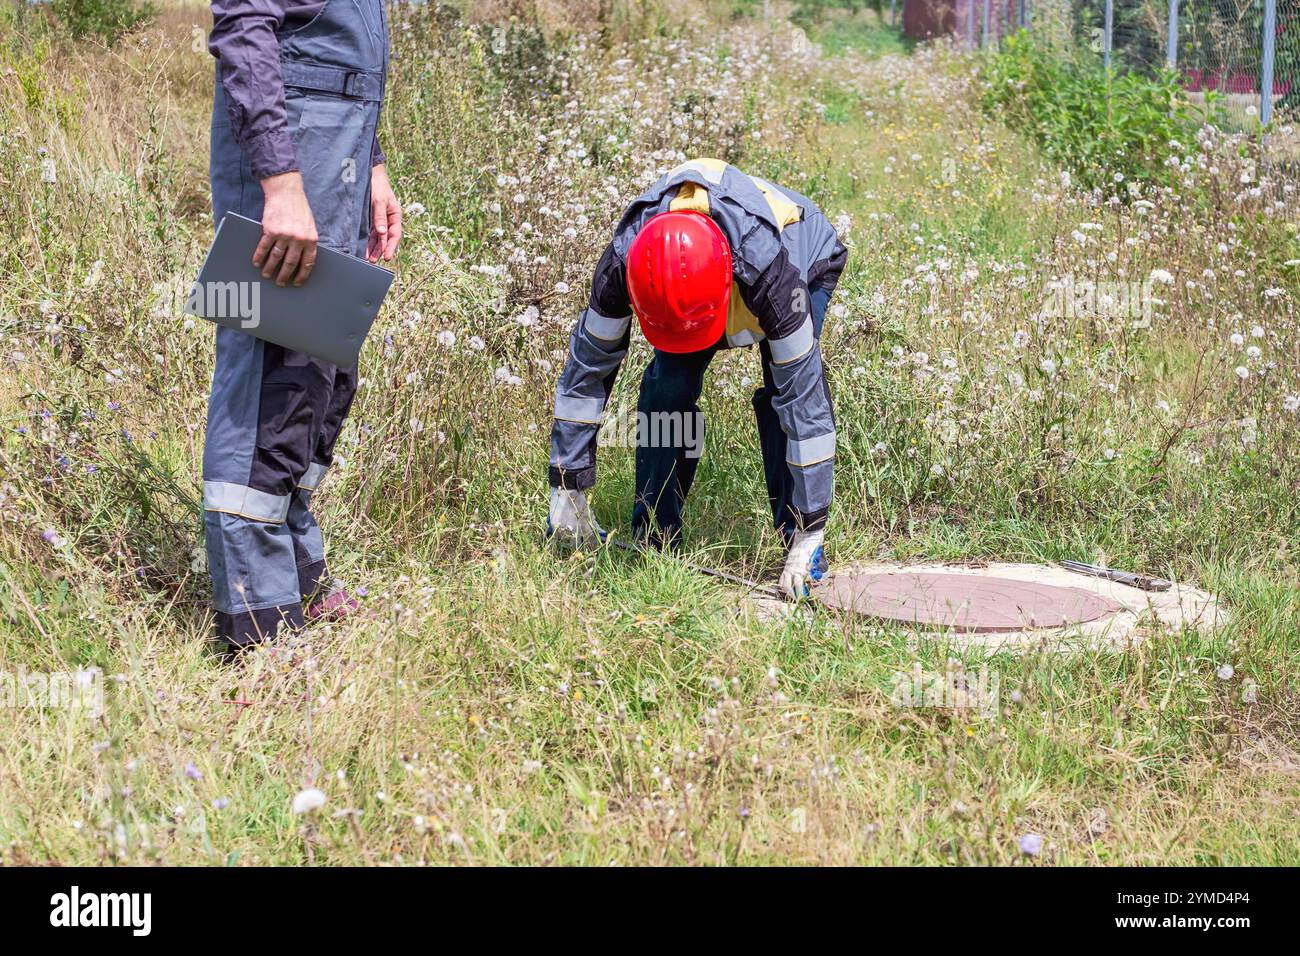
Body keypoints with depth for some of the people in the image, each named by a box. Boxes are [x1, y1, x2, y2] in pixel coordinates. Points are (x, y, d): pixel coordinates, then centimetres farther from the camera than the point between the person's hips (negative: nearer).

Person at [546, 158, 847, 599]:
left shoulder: (767, 267, -47)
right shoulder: (623, 263, -36)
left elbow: (805, 398, -41)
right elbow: (586, 367, -22)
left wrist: (810, 532, -38)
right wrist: (567, 486, -19)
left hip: (807, 260, -3)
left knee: (789, 389, -25)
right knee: (667, 386, -17)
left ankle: (802, 546, -14)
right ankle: (652, 541, -5)